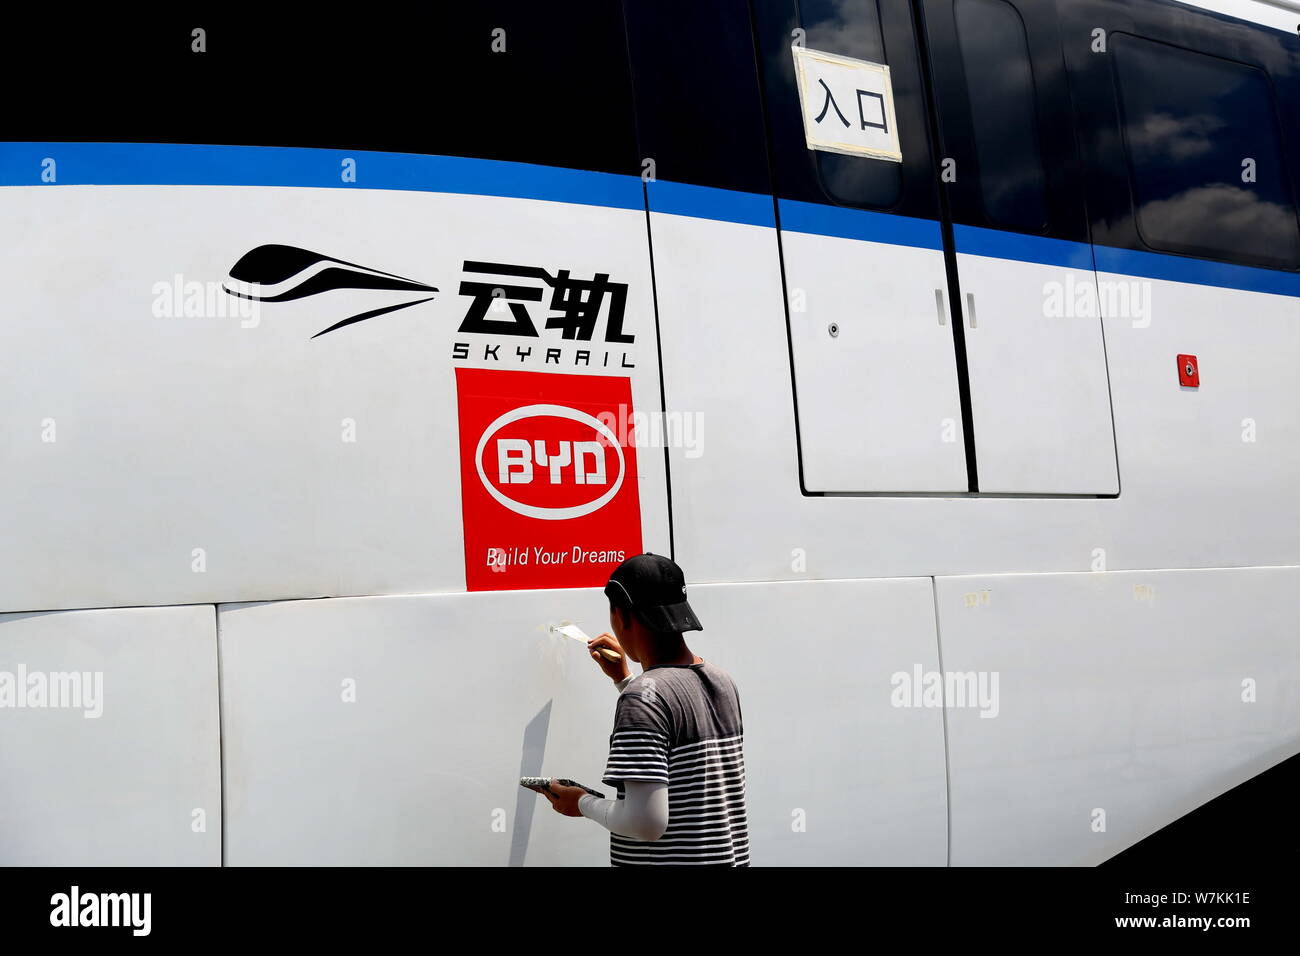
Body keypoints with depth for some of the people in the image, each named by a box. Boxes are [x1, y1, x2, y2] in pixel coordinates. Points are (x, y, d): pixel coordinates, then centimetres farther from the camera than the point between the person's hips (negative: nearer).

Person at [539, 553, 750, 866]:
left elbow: (647, 822, -26)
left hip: (668, 858, -8)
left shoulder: (643, 696, -20)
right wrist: (623, 678, 24)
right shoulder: (722, 682, 5)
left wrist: (583, 804, -9)